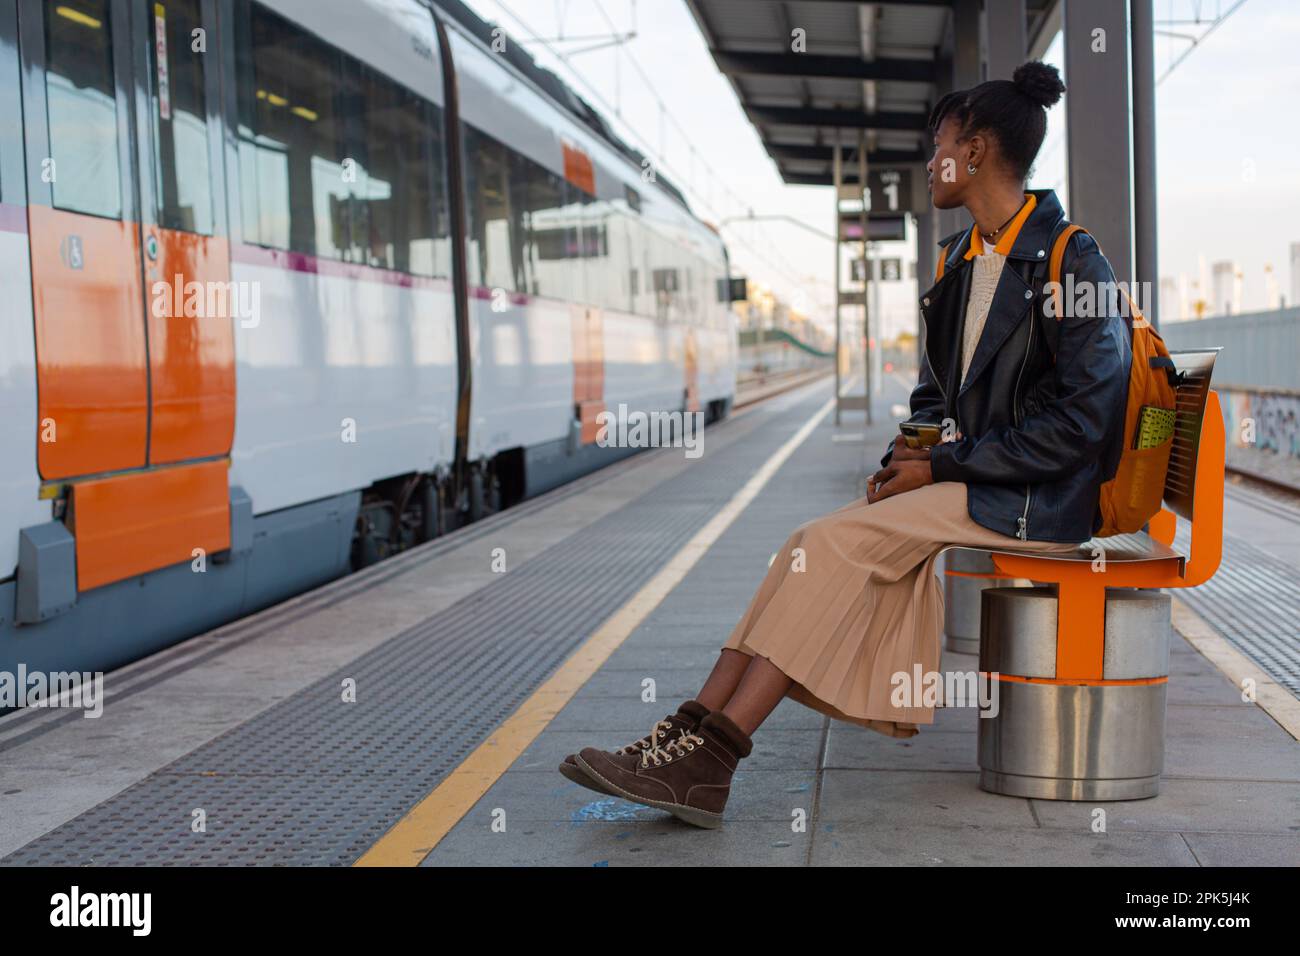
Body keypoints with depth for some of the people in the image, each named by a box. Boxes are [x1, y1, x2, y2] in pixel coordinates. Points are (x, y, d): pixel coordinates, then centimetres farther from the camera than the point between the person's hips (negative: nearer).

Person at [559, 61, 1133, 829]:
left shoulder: (1072, 263, -11)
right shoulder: (958, 261, 16)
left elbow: (1083, 419, -17)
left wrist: (944, 468, -16)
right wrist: (912, 453, 2)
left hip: (1034, 502, -8)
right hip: (965, 479, 8)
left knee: (838, 541, -24)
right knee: (827, 548, -17)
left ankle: (704, 758, -28)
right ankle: (698, 737, -25)